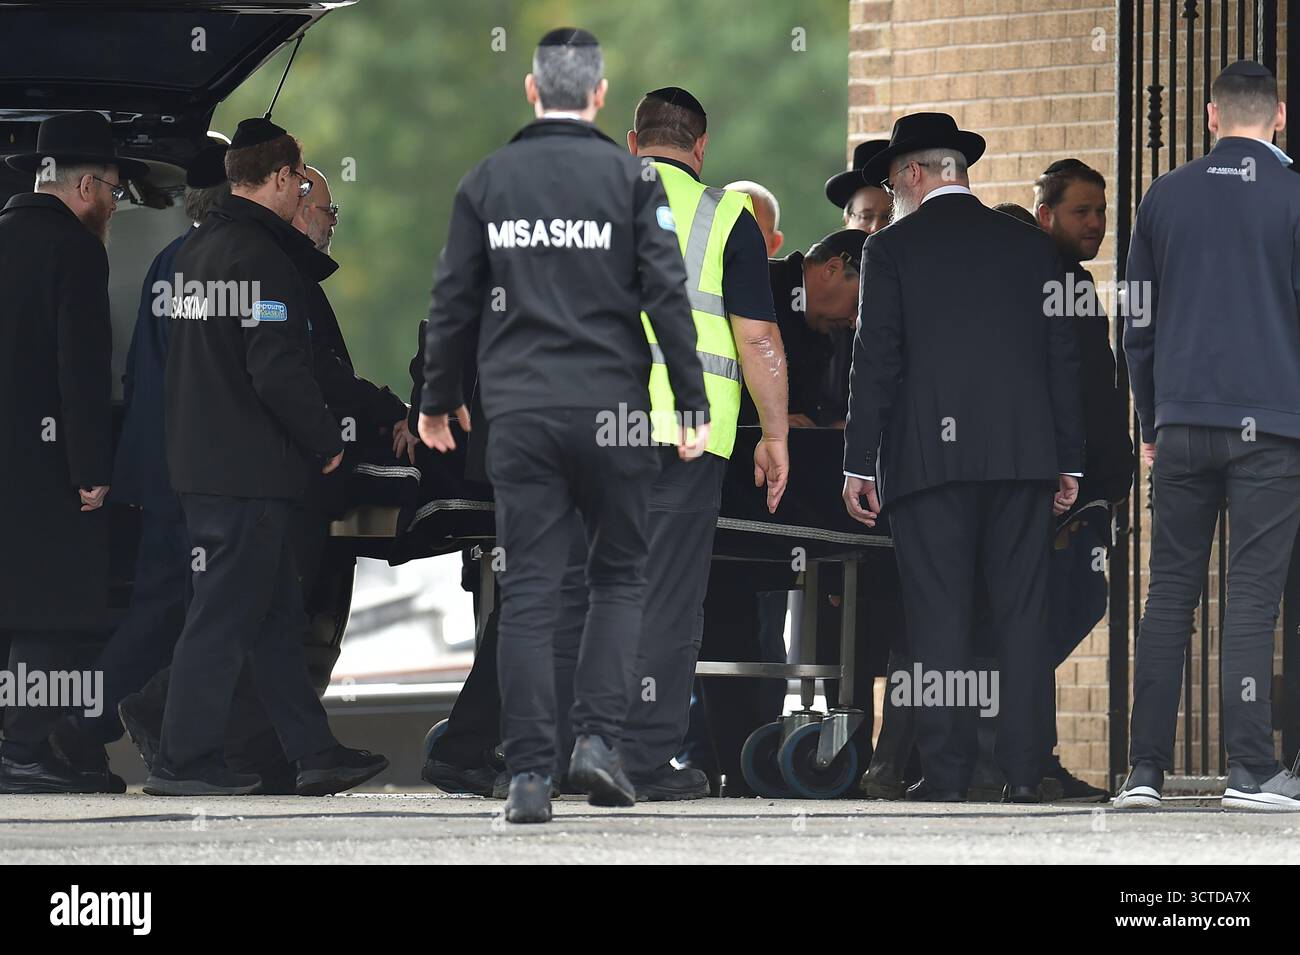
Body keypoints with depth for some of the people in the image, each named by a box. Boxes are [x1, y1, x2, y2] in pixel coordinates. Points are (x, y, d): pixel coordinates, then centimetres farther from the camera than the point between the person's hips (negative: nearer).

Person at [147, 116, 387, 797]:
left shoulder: (198, 249, 15)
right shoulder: (262, 258, -16)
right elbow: (278, 370, -22)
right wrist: (327, 442, -10)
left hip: (199, 458, 10)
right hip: (250, 469, -10)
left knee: (277, 613, 13)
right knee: (225, 614, -4)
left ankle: (314, 752, 16)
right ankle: (185, 761, -2)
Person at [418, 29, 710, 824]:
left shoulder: (487, 182, 5)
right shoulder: (629, 178, -2)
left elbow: (455, 301, 9)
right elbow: (667, 296, -5)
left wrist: (440, 399, 21)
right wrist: (693, 406, -1)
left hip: (519, 415, 2)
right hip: (612, 408, -2)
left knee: (528, 592, 2)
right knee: (620, 574, 13)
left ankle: (530, 774, -3)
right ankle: (599, 737, -2)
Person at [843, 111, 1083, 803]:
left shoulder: (891, 249, 0)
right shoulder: (1031, 246, 11)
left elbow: (876, 361, -4)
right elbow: (1063, 357, 11)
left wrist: (859, 464, 0)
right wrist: (1068, 461, 15)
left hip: (930, 456, -3)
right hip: (1024, 455, 3)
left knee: (940, 616, -2)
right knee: (1021, 612, 4)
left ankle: (947, 772, -6)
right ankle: (1023, 772, 1)